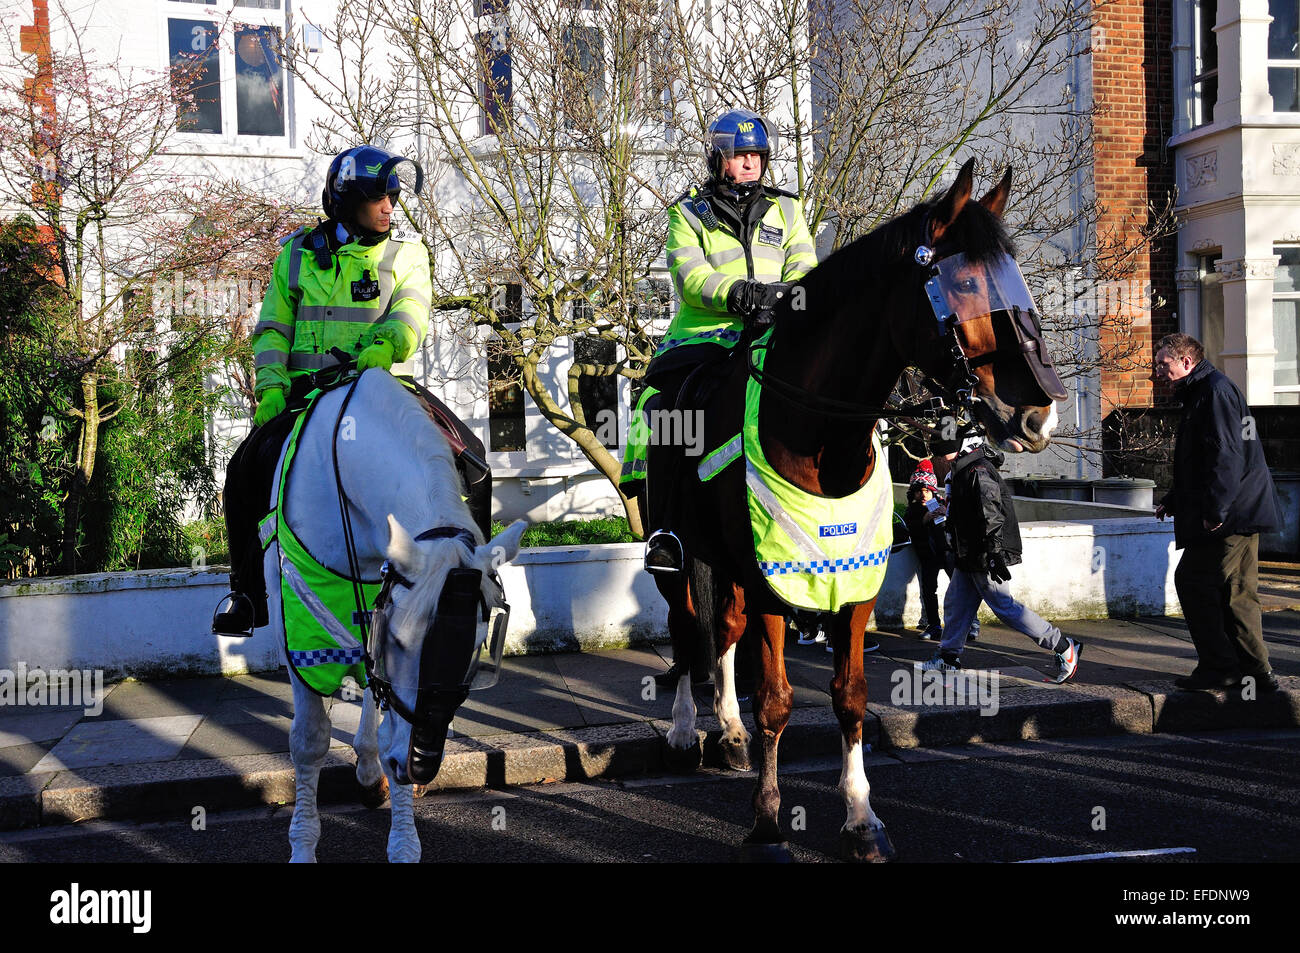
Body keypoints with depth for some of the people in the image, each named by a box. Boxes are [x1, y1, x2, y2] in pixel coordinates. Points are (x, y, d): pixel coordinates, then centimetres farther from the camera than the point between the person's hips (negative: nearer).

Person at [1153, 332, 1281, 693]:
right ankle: (1255, 671, 14)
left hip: (1230, 514, -10)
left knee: (1193, 581, -7)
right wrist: (1173, 501, 26)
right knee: (1235, 591, 11)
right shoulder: (1200, 393, 21)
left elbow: (1225, 454, -22)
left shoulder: (1215, 390, -12)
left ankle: (1219, 668, -4)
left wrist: (1214, 508, -24)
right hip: (1243, 514, 10)